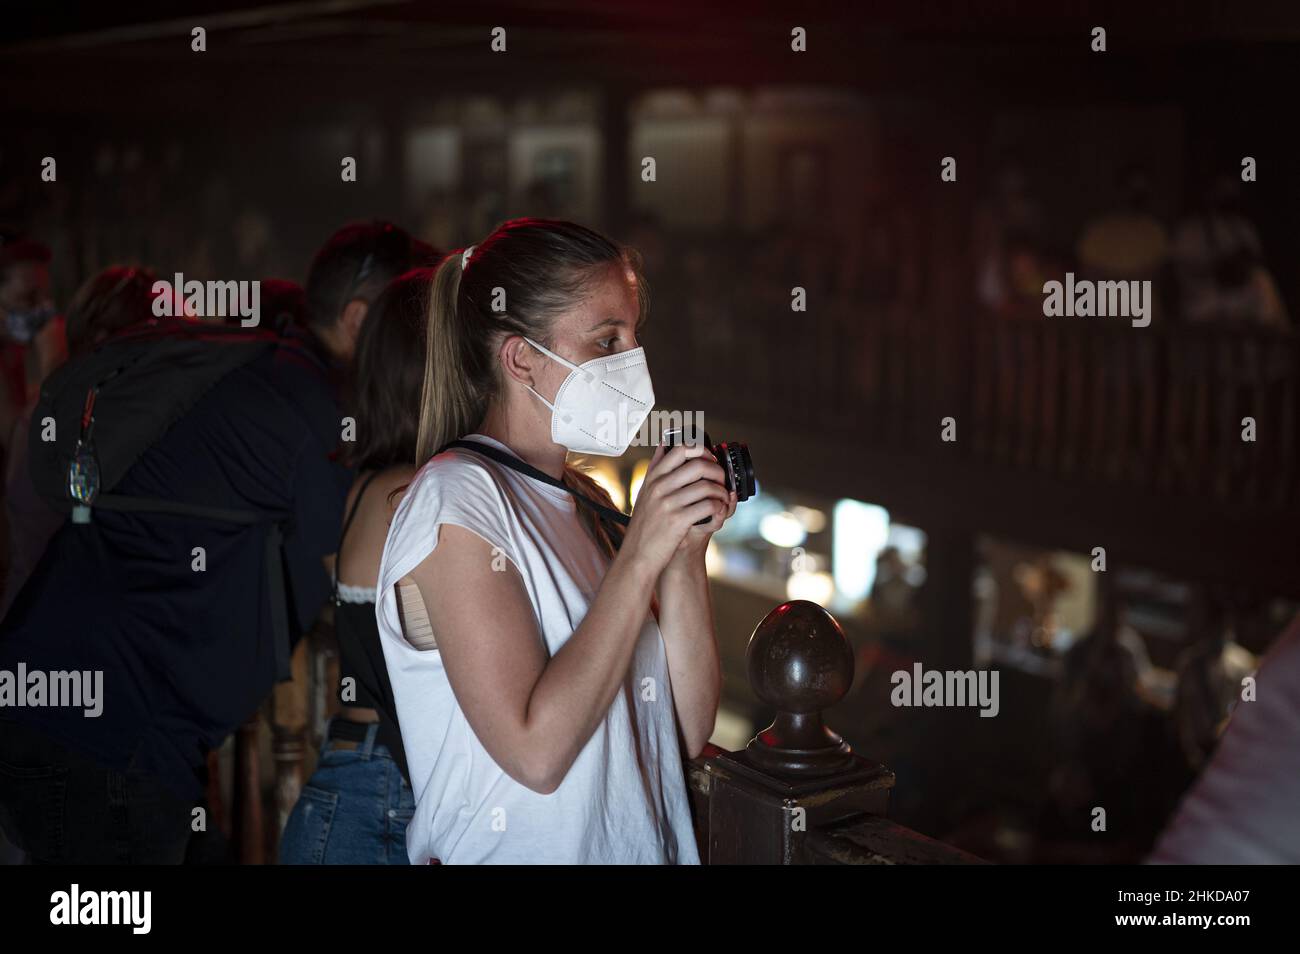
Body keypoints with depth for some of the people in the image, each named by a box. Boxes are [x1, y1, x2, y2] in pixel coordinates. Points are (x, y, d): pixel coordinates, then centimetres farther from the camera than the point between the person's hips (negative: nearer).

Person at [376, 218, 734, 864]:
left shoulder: (587, 502, 6)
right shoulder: (456, 500, -15)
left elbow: (688, 732, 0)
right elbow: (535, 751, -25)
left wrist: (685, 556, -12)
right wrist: (639, 558, -22)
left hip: (645, 845, 7)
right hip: (517, 852, -7)